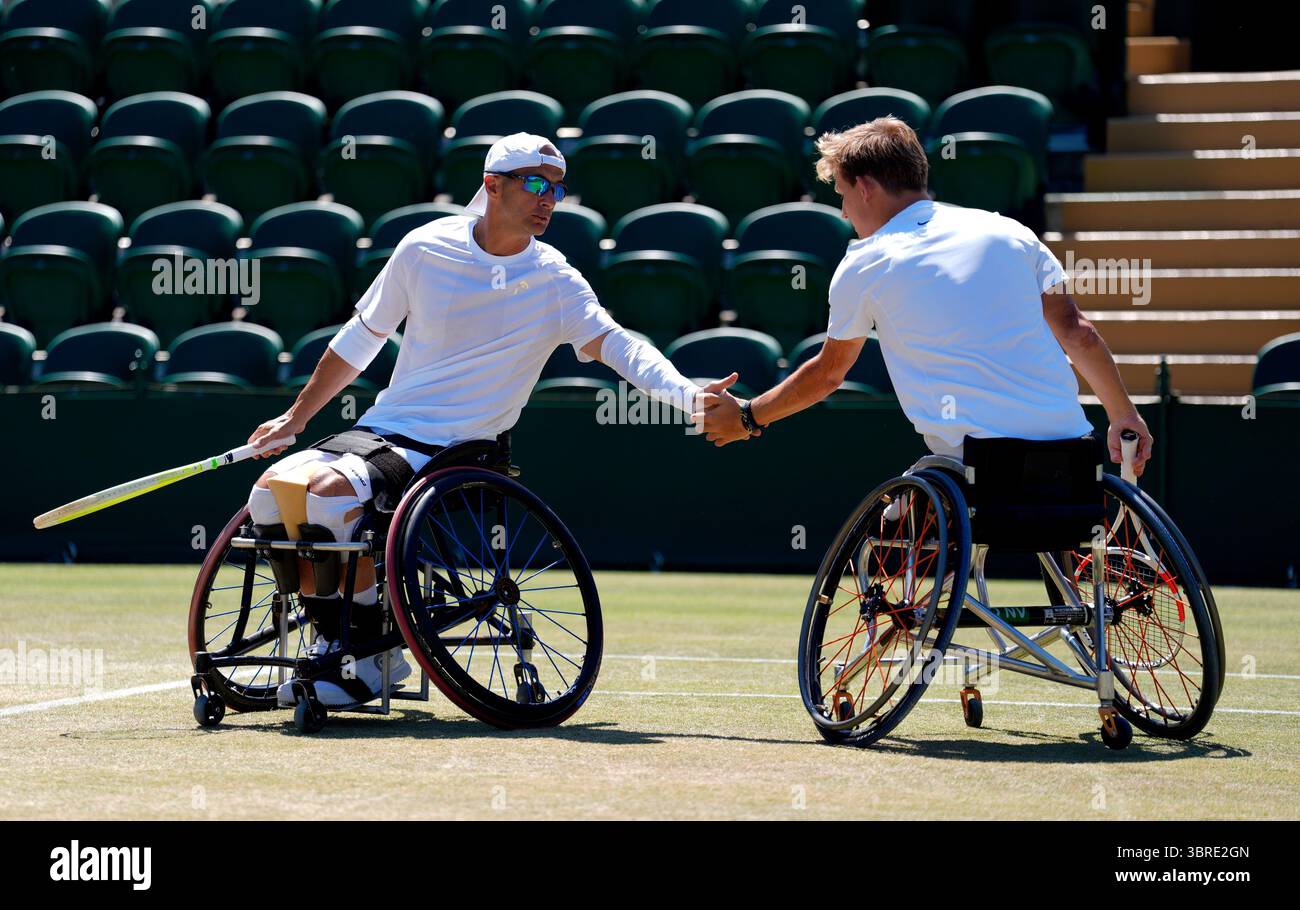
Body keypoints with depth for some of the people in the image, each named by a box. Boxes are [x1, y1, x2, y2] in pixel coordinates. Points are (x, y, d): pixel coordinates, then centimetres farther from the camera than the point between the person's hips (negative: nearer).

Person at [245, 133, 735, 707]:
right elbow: (360, 340, 15)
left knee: (330, 493, -29)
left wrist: (691, 396, -35)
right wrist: (297, 416, 20)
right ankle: (331, 635, 4)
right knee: (272, 492, -17)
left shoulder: (554, 282, -4)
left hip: (449, 449, -4)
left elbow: (618, 346, -17)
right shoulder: (425, 249, 2)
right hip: (380, 426, 4)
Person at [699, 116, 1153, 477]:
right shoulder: (1009, 231, 14)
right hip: (1068, 442, 4)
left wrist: (747, 418, 32)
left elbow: (827, 374, 17)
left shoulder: (863, 266, 5)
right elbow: (1078, 333, 13)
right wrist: (1124, 415, 23)